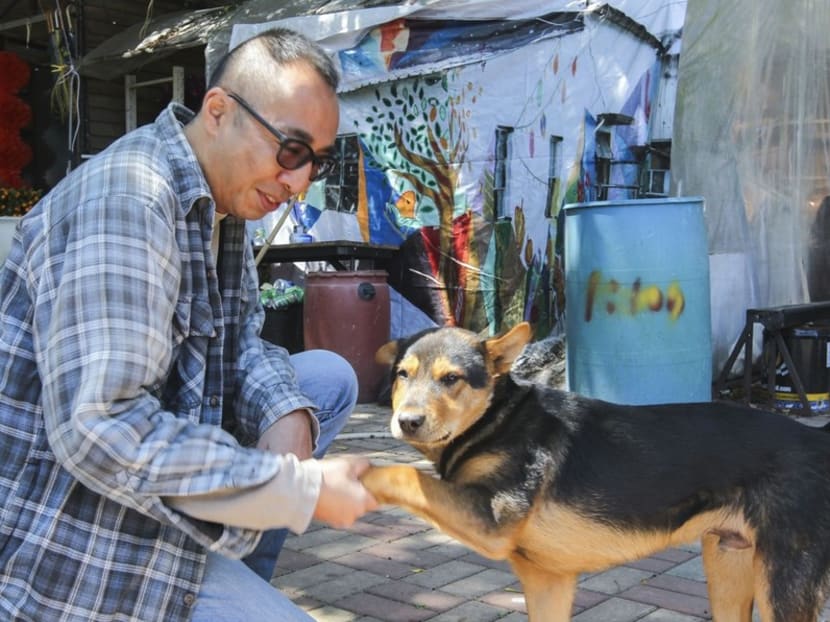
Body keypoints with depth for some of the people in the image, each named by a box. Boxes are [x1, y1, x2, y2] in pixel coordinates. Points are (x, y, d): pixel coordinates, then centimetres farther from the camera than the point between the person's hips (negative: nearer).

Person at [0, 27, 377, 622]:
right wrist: (303, 488, -28)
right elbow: (100, 431, -32)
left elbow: (238, 340, 7)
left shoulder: (223, 198, 4)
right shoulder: (128, 198, -26)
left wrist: (286, 414, -16)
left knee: (330, 376, 8)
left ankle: (238, 574, 9)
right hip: (77, 531, -9)